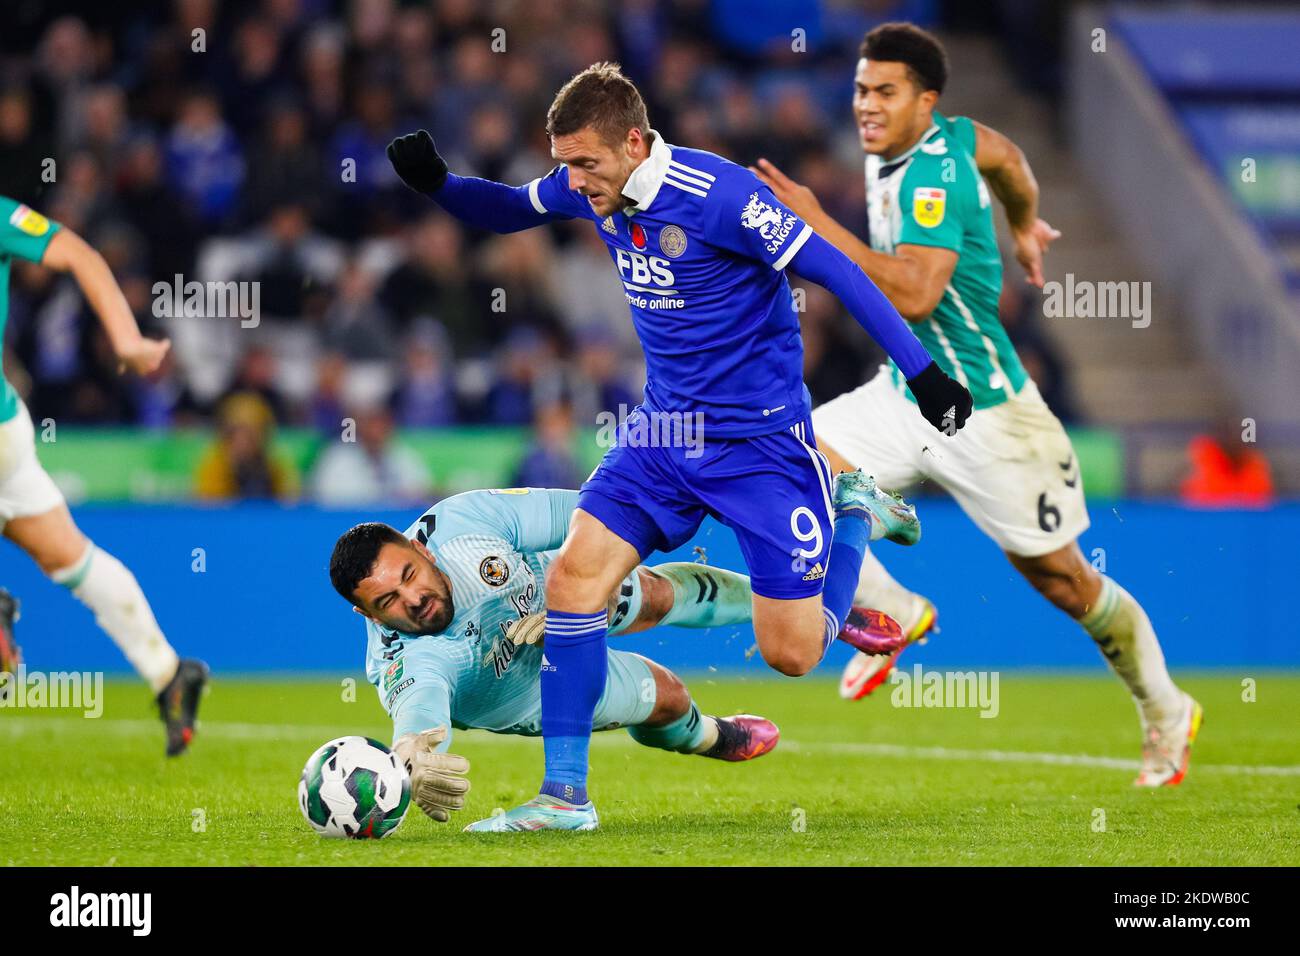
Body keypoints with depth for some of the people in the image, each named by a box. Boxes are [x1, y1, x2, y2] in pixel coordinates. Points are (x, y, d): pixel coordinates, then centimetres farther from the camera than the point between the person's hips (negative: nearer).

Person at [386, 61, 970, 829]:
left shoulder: (717, 195, -24)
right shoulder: (592, 189, -4)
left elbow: (836, 272, -18)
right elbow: (508, 210, 15)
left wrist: (924, 374, -18)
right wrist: (437, 182, -6)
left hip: (761, 438, -6)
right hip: (664, 432, 6)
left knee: (792, 655, -3)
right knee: (574, 578, -13)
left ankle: (851, 512, 27)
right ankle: (564, 792, -5)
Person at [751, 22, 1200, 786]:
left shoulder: (932, 177, -24)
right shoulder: (955, 138, 1)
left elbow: (915, 293, -37)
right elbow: (1007, 157, 22)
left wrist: (820, 224, -36)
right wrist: (1024, 225, 41)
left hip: (982, 409, -8)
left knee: (1062, 580, 4)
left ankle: (1166, 711, 25)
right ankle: (895, 615, 5)